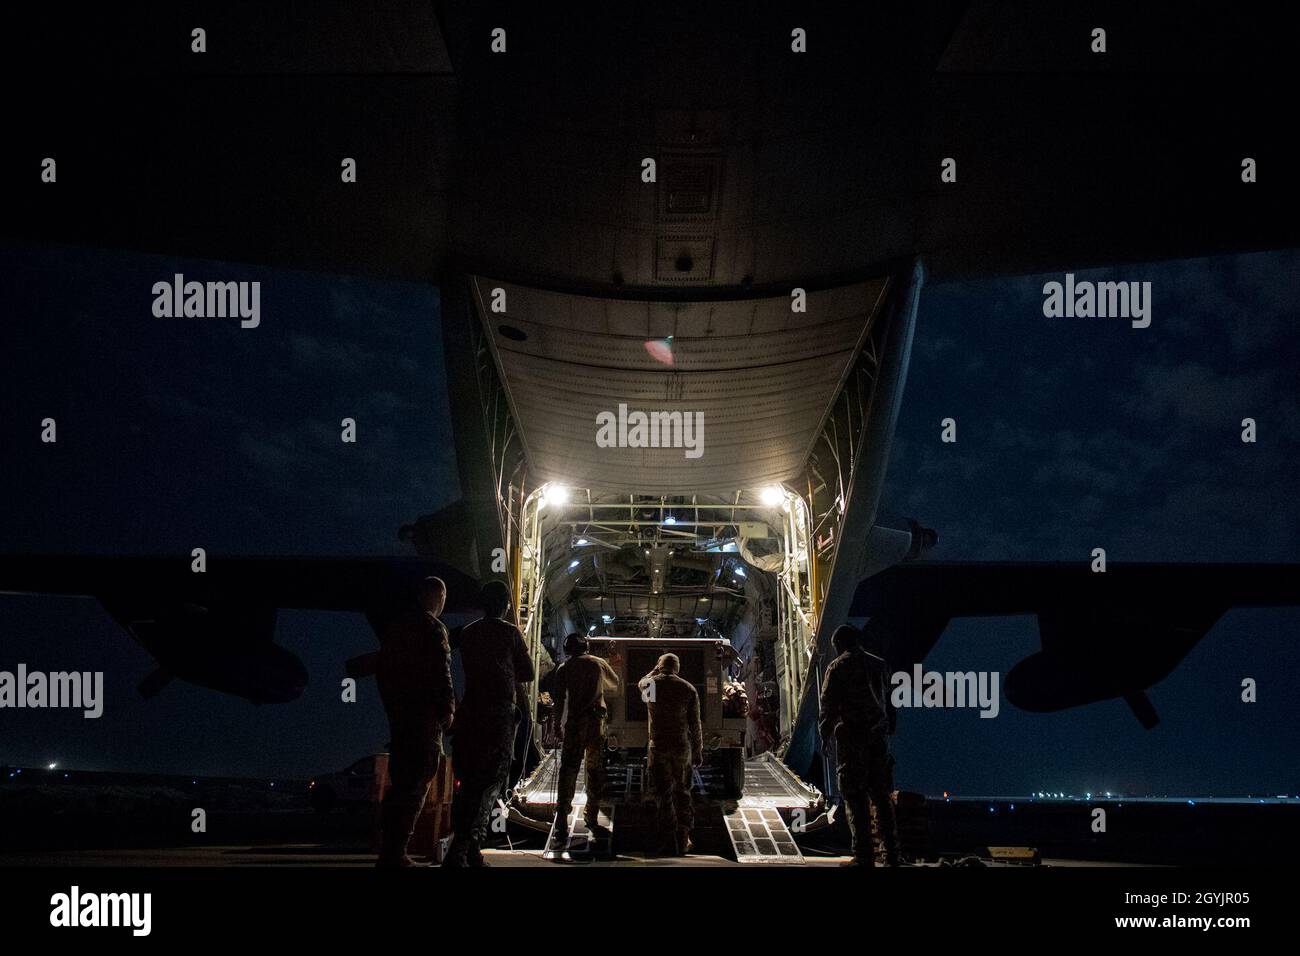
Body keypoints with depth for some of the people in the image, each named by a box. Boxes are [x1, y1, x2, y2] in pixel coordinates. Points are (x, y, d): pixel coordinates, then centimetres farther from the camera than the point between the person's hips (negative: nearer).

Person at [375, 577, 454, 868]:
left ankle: (389, 850, 17)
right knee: (418, 781, -5)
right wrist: (448, 709, -9)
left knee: (400, 781, 15)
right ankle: (395, 854, -8)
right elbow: (441, 672, -16)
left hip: (397, 713, 8)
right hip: (424, 714, -8)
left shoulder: (396, 625, 13)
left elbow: (381, 668, 18)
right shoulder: (433, 628, -11)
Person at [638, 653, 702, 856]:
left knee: (663, 796, 3)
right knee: (682, 794, 13)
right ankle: (683, 841, 16)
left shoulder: (650, 684, -3)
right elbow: (695, 725, 0)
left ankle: (669, 844, 0)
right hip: (682, 747, 1)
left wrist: (656, 670, 26)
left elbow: (641, 682, 26)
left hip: (658, 748, -1)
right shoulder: (688, 689, -4)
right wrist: (698, 751, 8)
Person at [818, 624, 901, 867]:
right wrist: (888, 730, 15)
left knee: (855, 796, -3)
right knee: (881, 794, 12)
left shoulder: (838, 667, -3)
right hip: (879, 736, 5)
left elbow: (829, 704, -6)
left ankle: (864, 855, -7)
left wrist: (826, 735, 2)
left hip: (852, 737, -5)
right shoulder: (879, 665, 12)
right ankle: (892, 852, 12)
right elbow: (888, 701, 12)